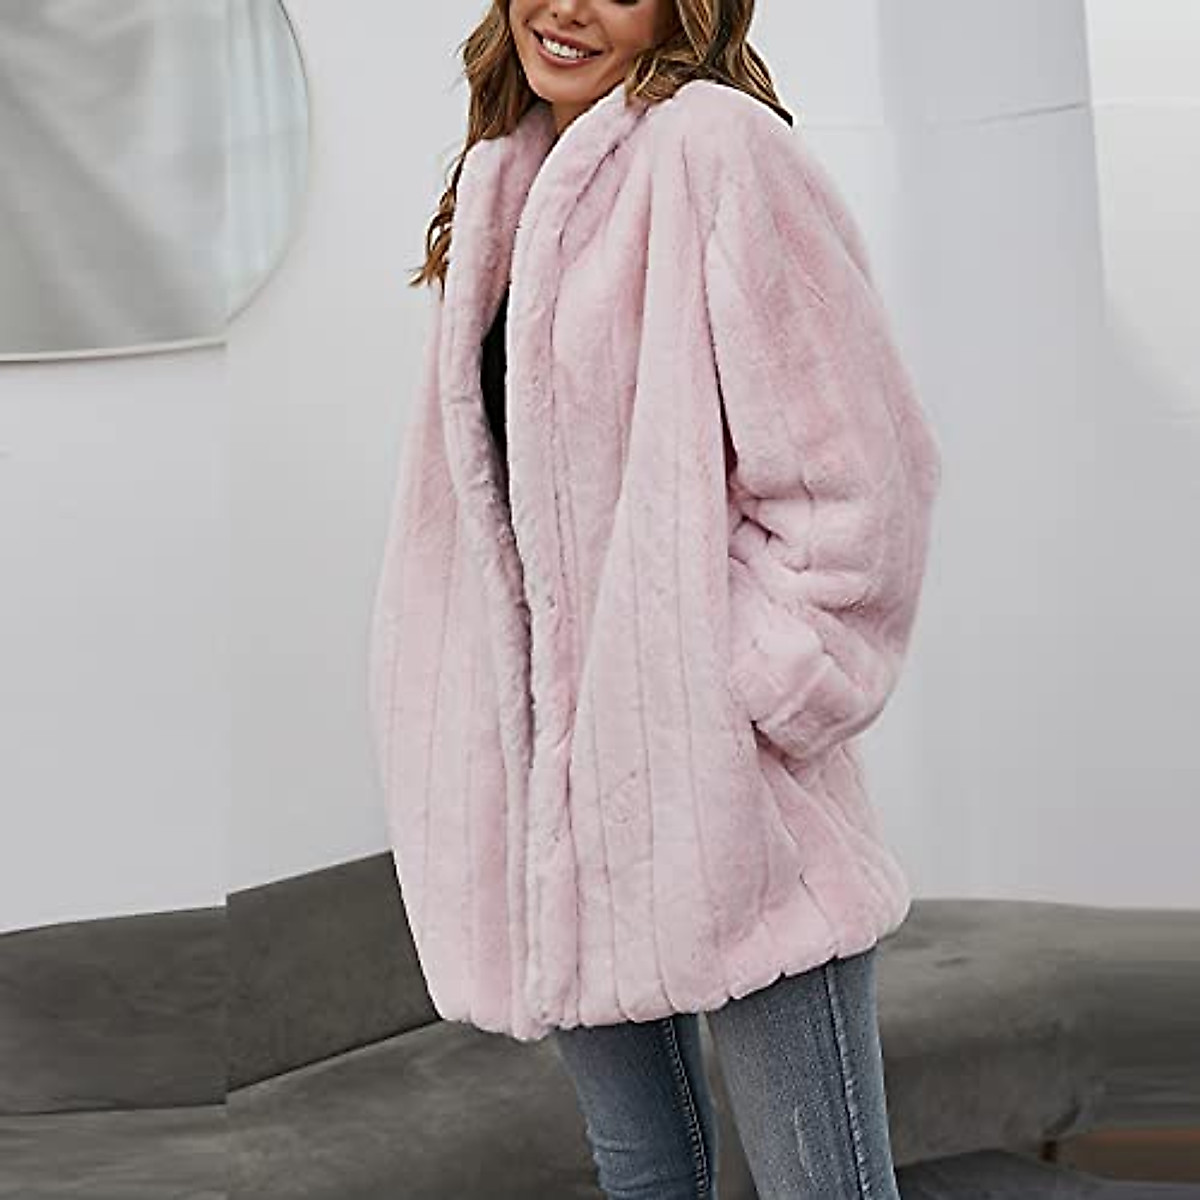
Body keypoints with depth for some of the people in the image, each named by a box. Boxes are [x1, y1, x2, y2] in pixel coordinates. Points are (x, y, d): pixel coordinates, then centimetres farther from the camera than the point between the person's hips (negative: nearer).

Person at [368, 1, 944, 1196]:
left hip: (721, 783, -7)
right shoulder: (505, 183, 13)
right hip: (550, 762, 7)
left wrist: (747, 699, -15)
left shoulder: (713, 146, -9)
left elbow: (852, 480, -14)